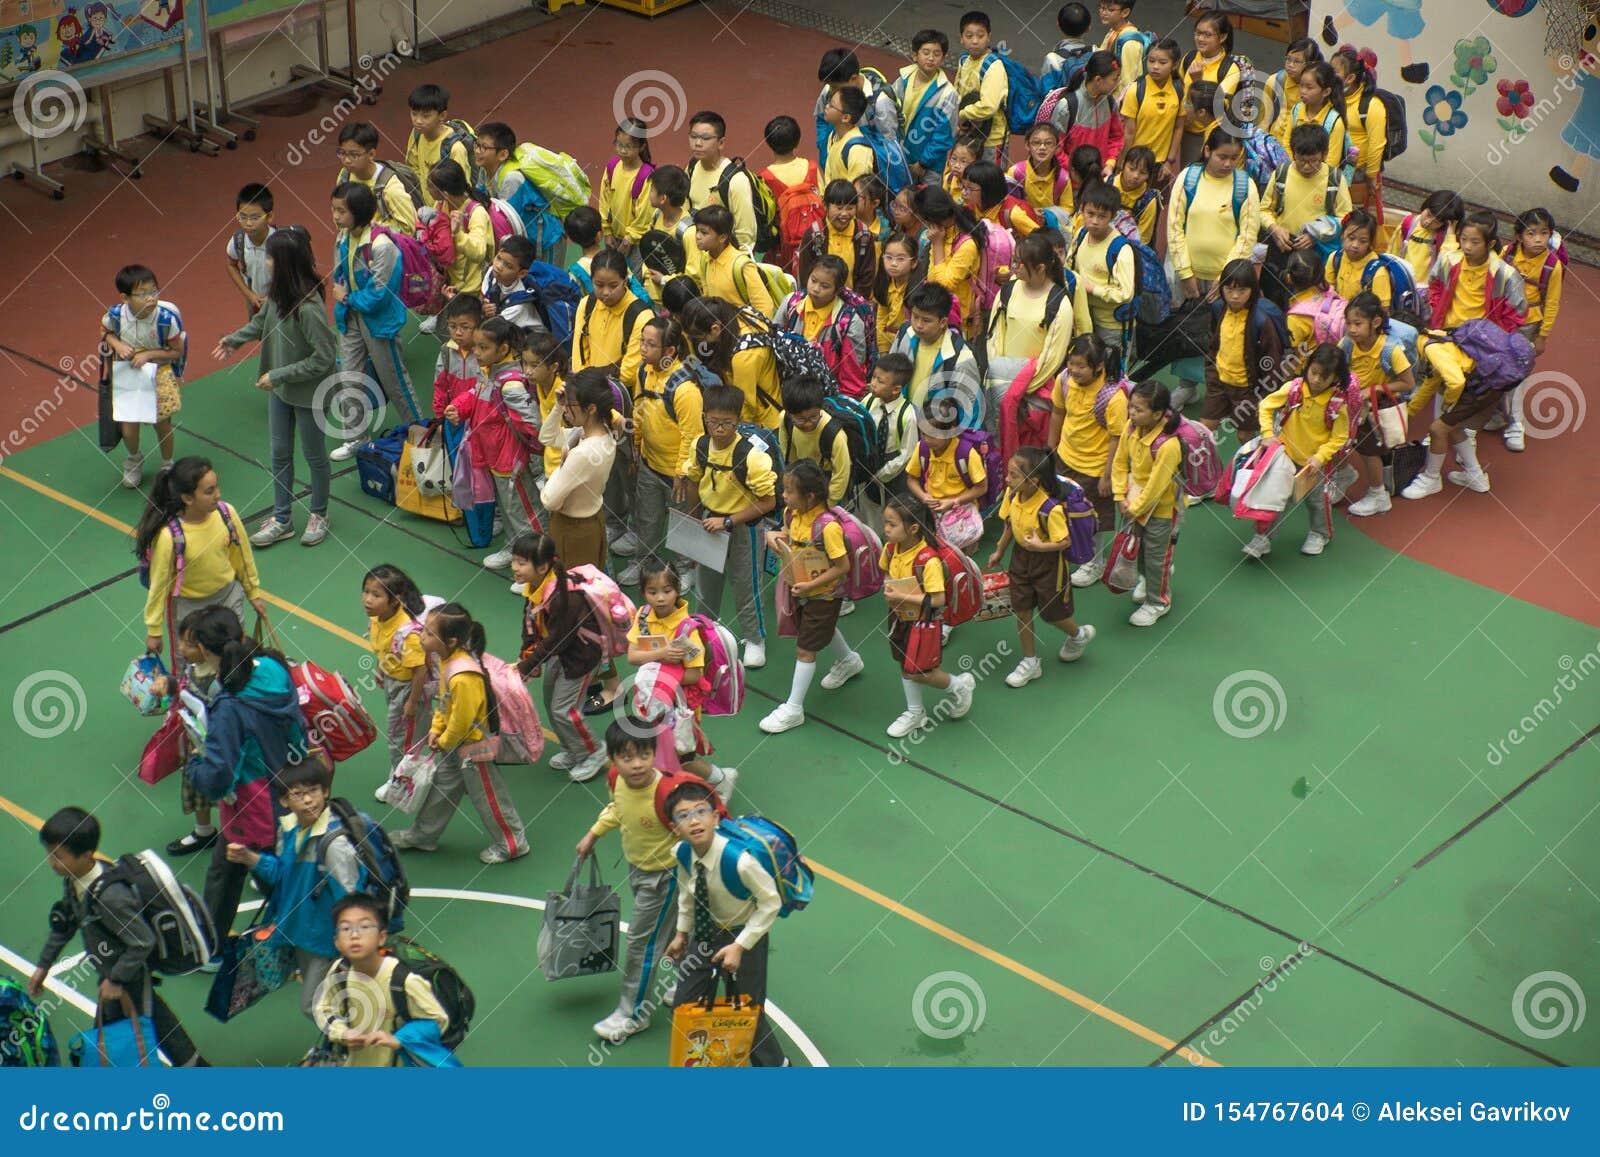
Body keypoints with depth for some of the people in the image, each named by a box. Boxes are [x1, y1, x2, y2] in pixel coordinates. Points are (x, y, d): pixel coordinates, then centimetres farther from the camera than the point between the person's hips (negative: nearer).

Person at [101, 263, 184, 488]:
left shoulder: (167, 317, -26)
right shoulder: (116, 315, -21)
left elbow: (178, 351, -12)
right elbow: (105, 331, 4)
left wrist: (149, 354, -23)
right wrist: (117, 344, -16)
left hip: (159, 374, -1)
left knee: (162, 423, 5)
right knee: (128, 428, -1)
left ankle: (167, 465, 35)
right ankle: (134, 459, 34)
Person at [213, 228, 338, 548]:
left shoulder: (308, 308, -33)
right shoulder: (277, 292, -9)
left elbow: (324, 357, -28)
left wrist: (279, 375, -24)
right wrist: (235, 339, 10)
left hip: (308, 393, -8)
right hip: (280, 389, 8)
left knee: (314, 455, 14)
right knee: (280, 453, 18)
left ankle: (319, 515, 35)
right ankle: (282, 519, 32)